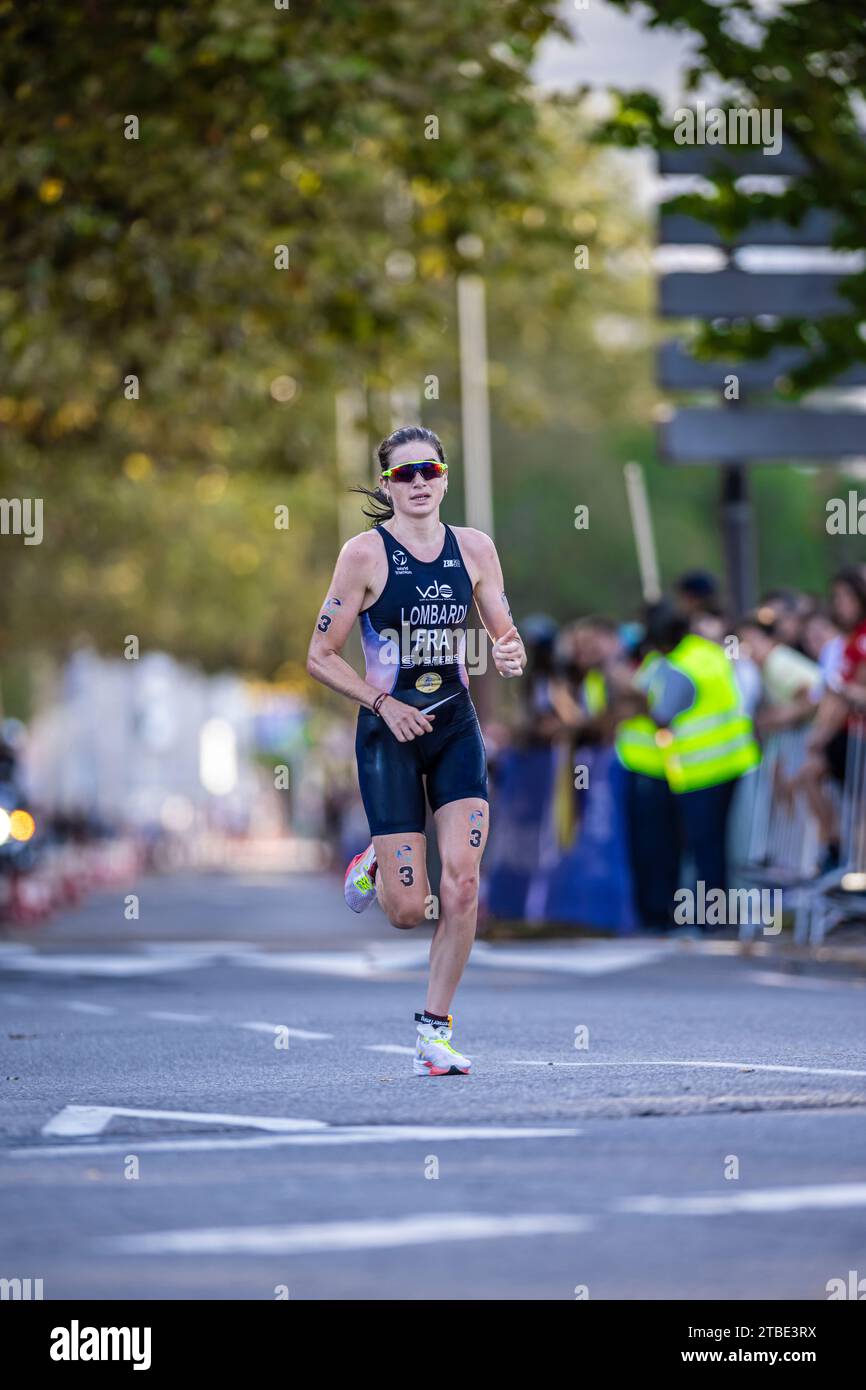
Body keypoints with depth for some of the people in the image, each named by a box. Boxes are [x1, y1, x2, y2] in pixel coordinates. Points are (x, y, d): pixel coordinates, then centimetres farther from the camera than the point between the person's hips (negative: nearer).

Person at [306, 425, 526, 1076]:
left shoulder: (474, 548, 3)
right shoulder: (365, 553, -8)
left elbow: (505, 631, 11)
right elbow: (321, 657, -4)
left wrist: (512, 655, -12)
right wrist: (382, 702, -14)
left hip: (457, 729, 3)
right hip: (390, 732, -3)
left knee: (462, 884, -11)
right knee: (410, 910, -5)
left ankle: (436, 1029, 1)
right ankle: (372, 869, 32)